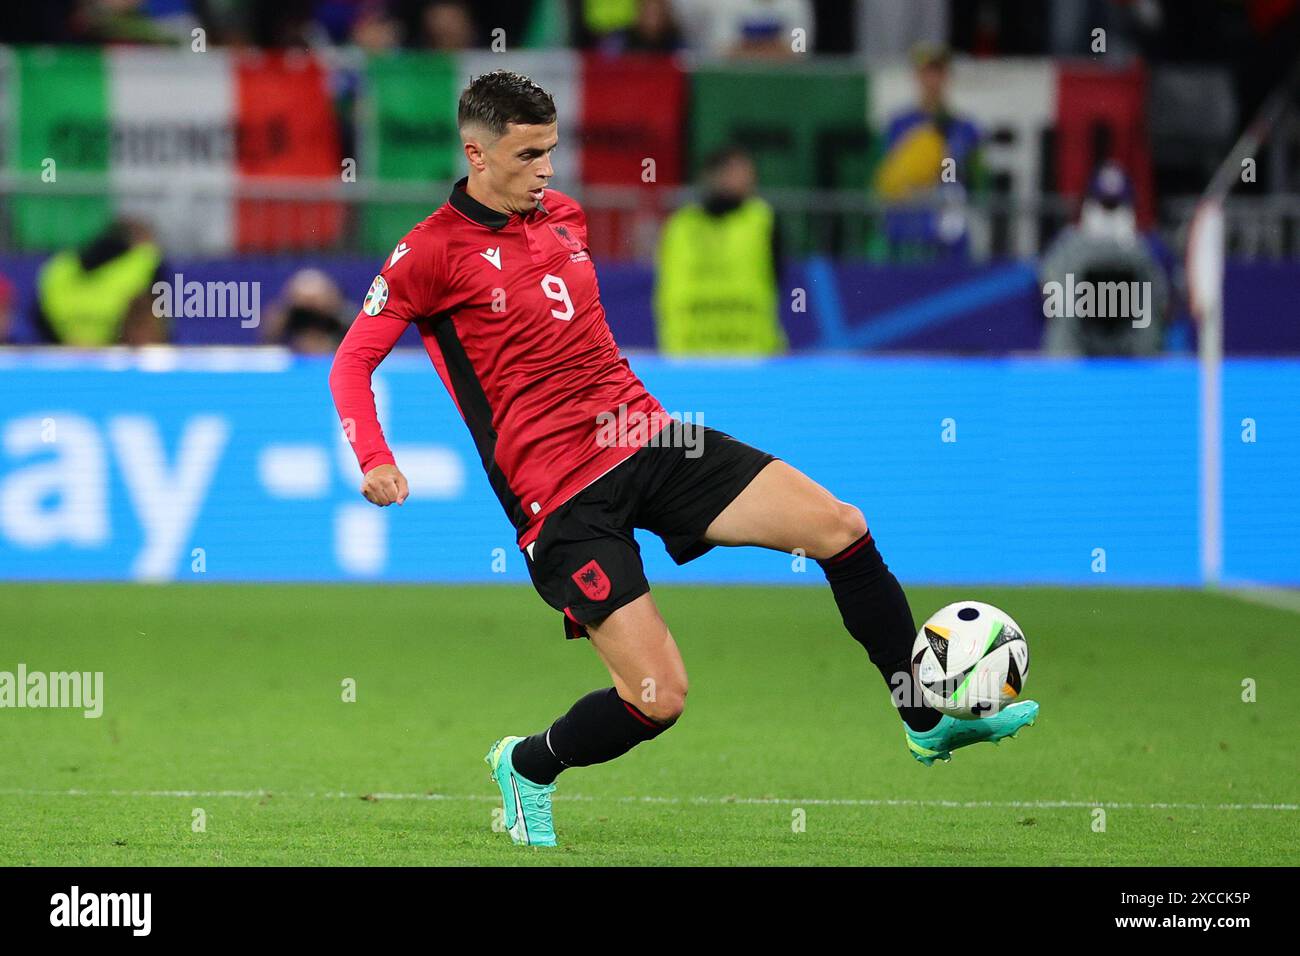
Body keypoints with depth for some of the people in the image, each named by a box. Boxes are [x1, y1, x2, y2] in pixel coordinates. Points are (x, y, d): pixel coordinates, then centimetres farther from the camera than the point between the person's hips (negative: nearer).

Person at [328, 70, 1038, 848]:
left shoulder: (564, 214, 12)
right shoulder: (433, 252, -9)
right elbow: (353, 361, -7)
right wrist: (375, 461, -23)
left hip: (646, 437, 7)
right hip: (563, 494, -7)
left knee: (840, 526, -6)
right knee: (659, 697, -15)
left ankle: (927, 723, 9)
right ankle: (527, 767, 16)